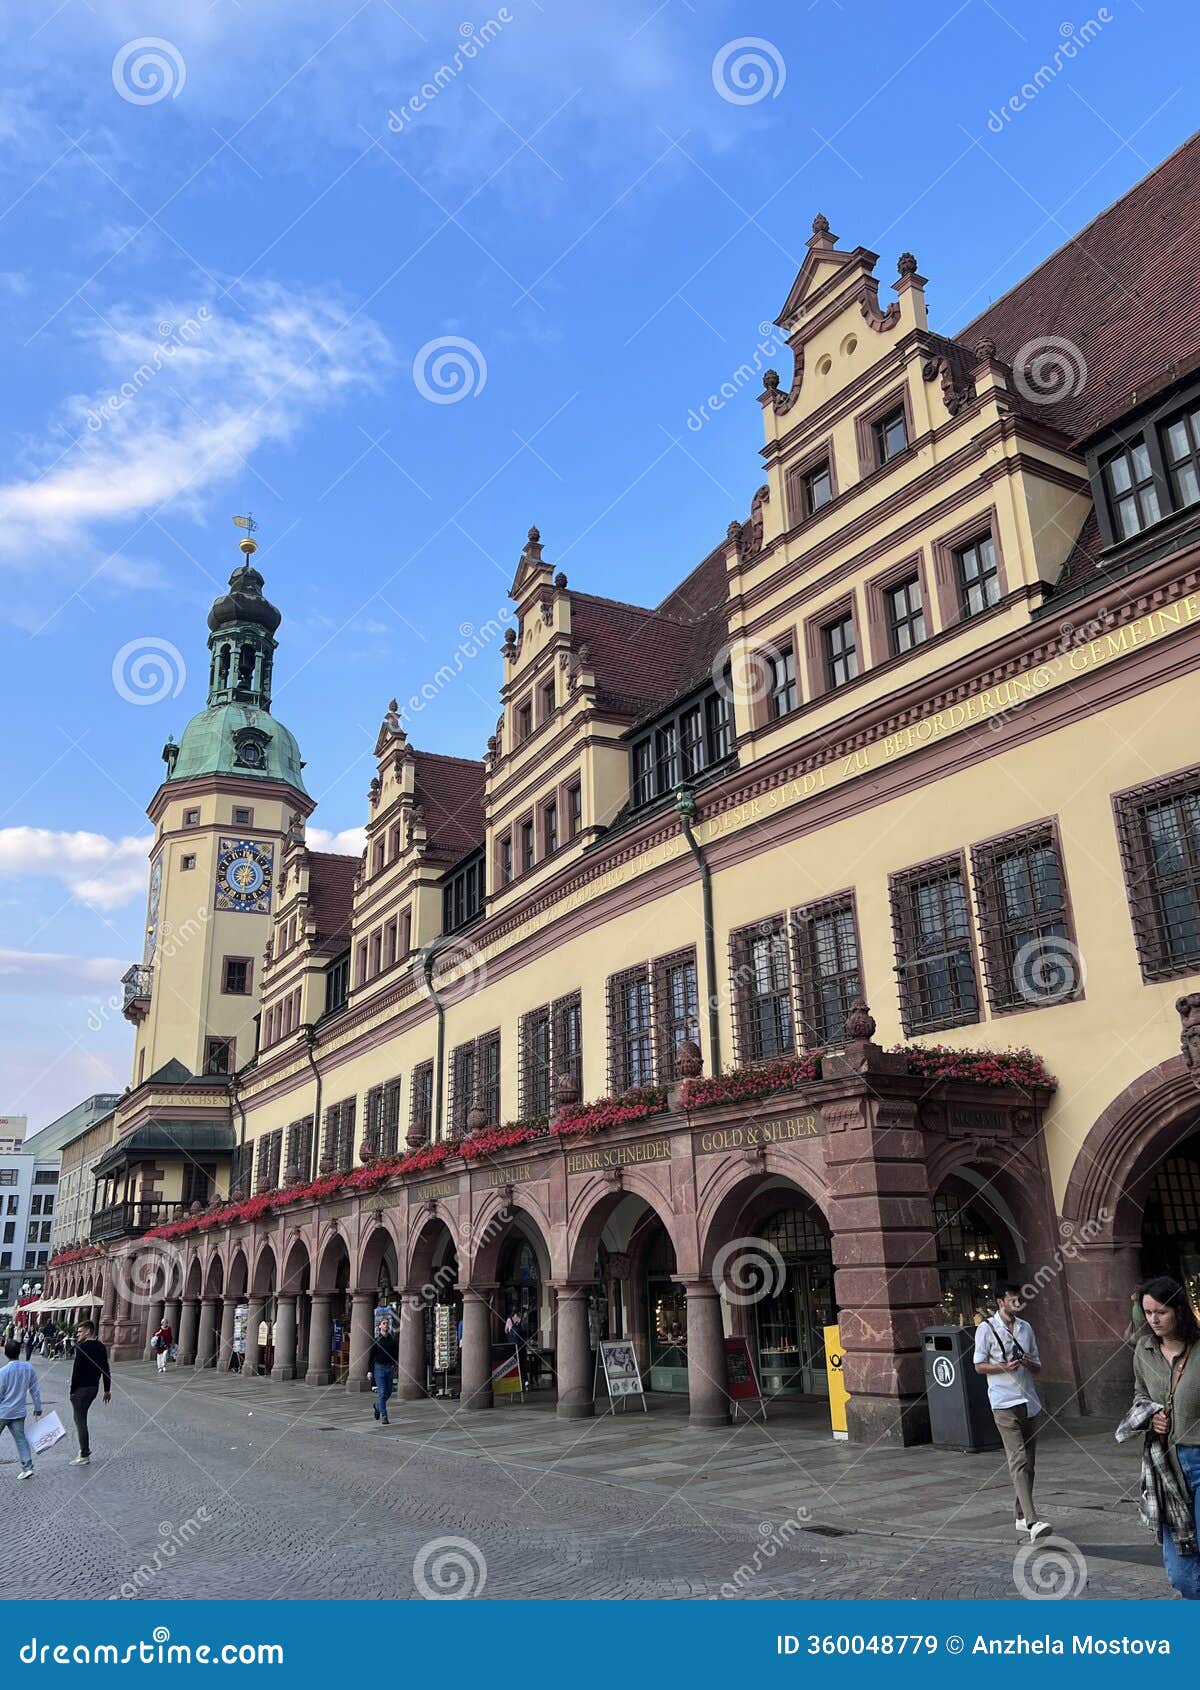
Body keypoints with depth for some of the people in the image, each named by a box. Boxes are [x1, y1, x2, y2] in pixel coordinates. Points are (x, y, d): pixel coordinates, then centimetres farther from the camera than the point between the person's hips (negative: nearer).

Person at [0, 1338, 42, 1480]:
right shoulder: (28, 1368, -4)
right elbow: (35, 1390, 3)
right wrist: (38, 1408, 13)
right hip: (19, 1412, 4)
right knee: (21, 1439, 10)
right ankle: (27, 1467, 3)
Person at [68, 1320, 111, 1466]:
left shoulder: (82, 1347, -15)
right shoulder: (101, 1347, 8)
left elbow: (76, 1370, -18)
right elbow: (106, 1369, 11)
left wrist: (72, 1390, -12)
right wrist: (107, 1390, 16)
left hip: (81, 1388, -8)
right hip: (94, 1388, 8)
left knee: (80, 1420, -1)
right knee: (81, 1418, 21)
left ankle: (84, 1456, 1)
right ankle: (85, 1448, 23)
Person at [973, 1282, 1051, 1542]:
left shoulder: (1025, 1327, 12)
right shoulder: (986, 1329, -5)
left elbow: (1038, 1366, 15)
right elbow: (979, 1366, -2)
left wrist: (1028, 1363, -8)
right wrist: (1004, 1367, -17)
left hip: (1029, 1401, 6)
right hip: (1004, 1403, -6)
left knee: (1029, 1462, 10)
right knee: (1018, 1461, -14)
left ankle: (1022, 1516, 23)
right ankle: (1033, 1522, -21)